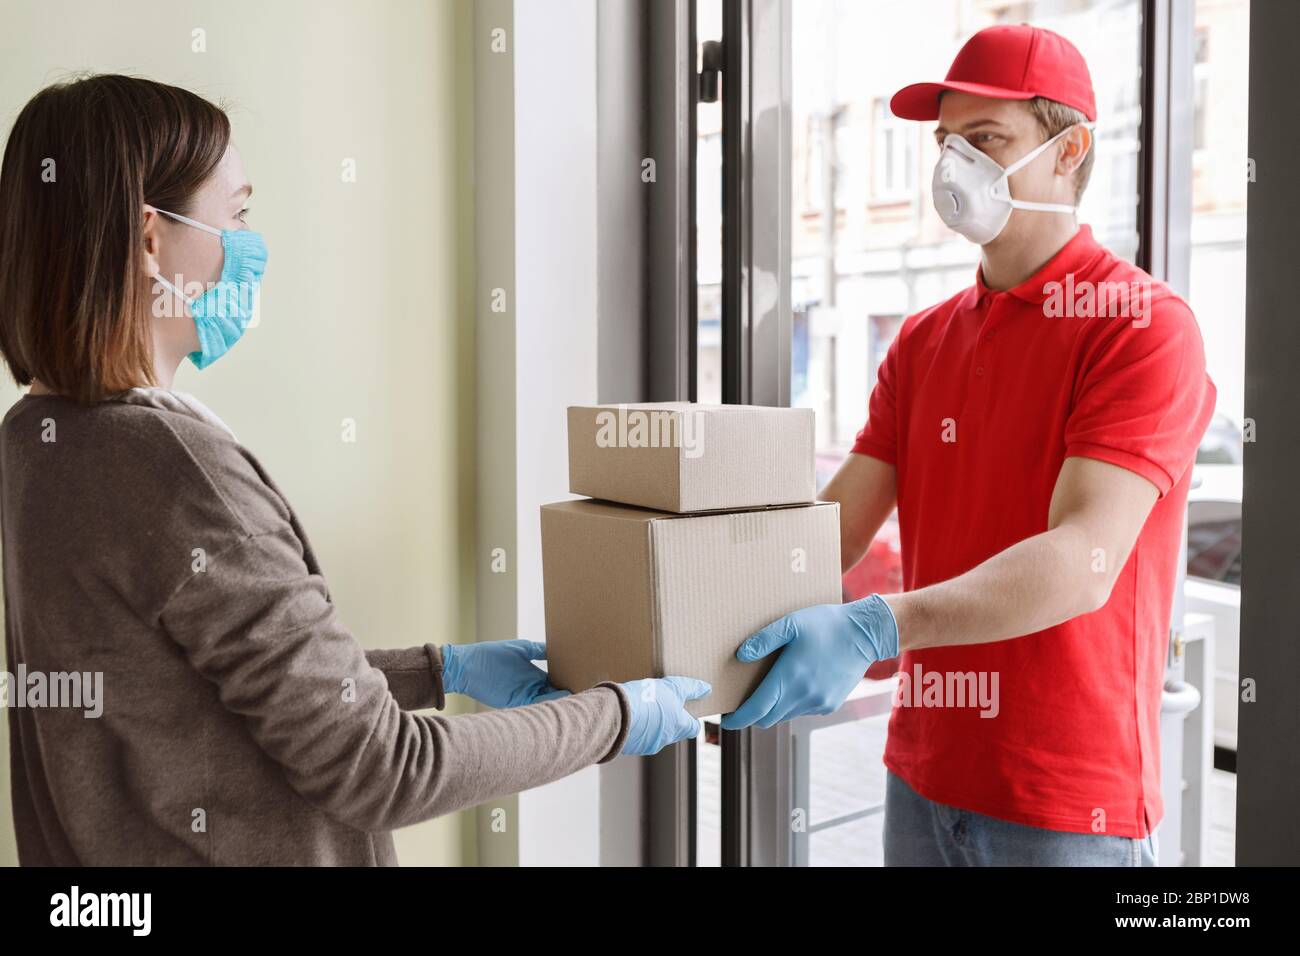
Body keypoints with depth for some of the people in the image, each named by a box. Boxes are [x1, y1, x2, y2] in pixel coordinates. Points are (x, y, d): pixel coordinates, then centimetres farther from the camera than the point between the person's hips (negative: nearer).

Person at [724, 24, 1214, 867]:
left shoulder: (1144, 325, -12)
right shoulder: (923, 341, 7)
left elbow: (1083, 564, -25)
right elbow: (834, 527, 0)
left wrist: (876, 627, -37)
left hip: (1066, 801, -5)